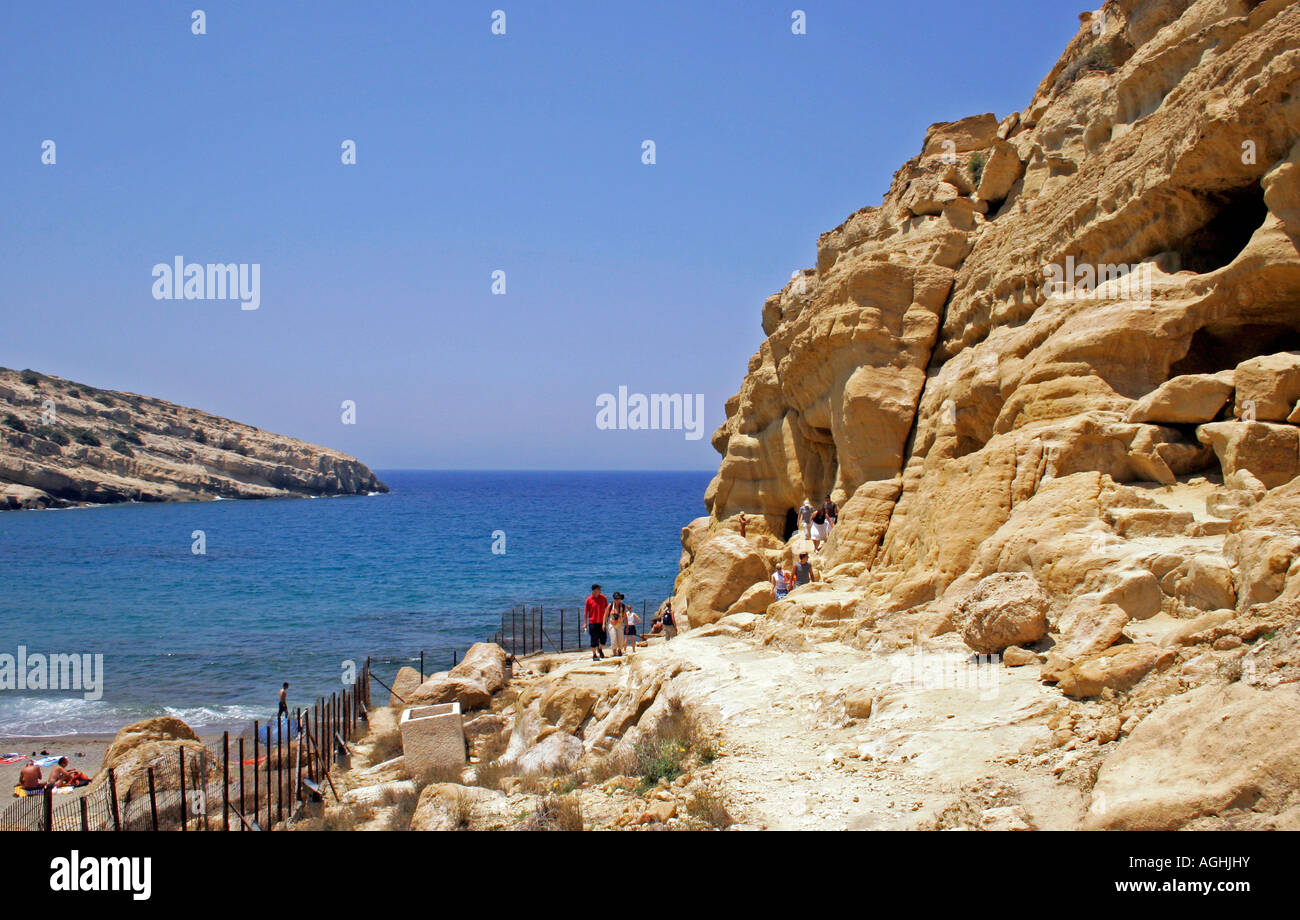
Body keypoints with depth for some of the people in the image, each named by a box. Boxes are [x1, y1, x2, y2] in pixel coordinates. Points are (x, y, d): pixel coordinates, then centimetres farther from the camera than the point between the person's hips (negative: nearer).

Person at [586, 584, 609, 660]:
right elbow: (586, 612, 0)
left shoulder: (603, 598, 2)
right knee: (594, 639, -1)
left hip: (601, 622, 3)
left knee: (603, 638, 5)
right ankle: (594, 655, 8)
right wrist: (585, 623, -1)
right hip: (593, 622, -3)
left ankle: (600, 649, 33)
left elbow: (607, 608, 10)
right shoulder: (589, 600, -5)